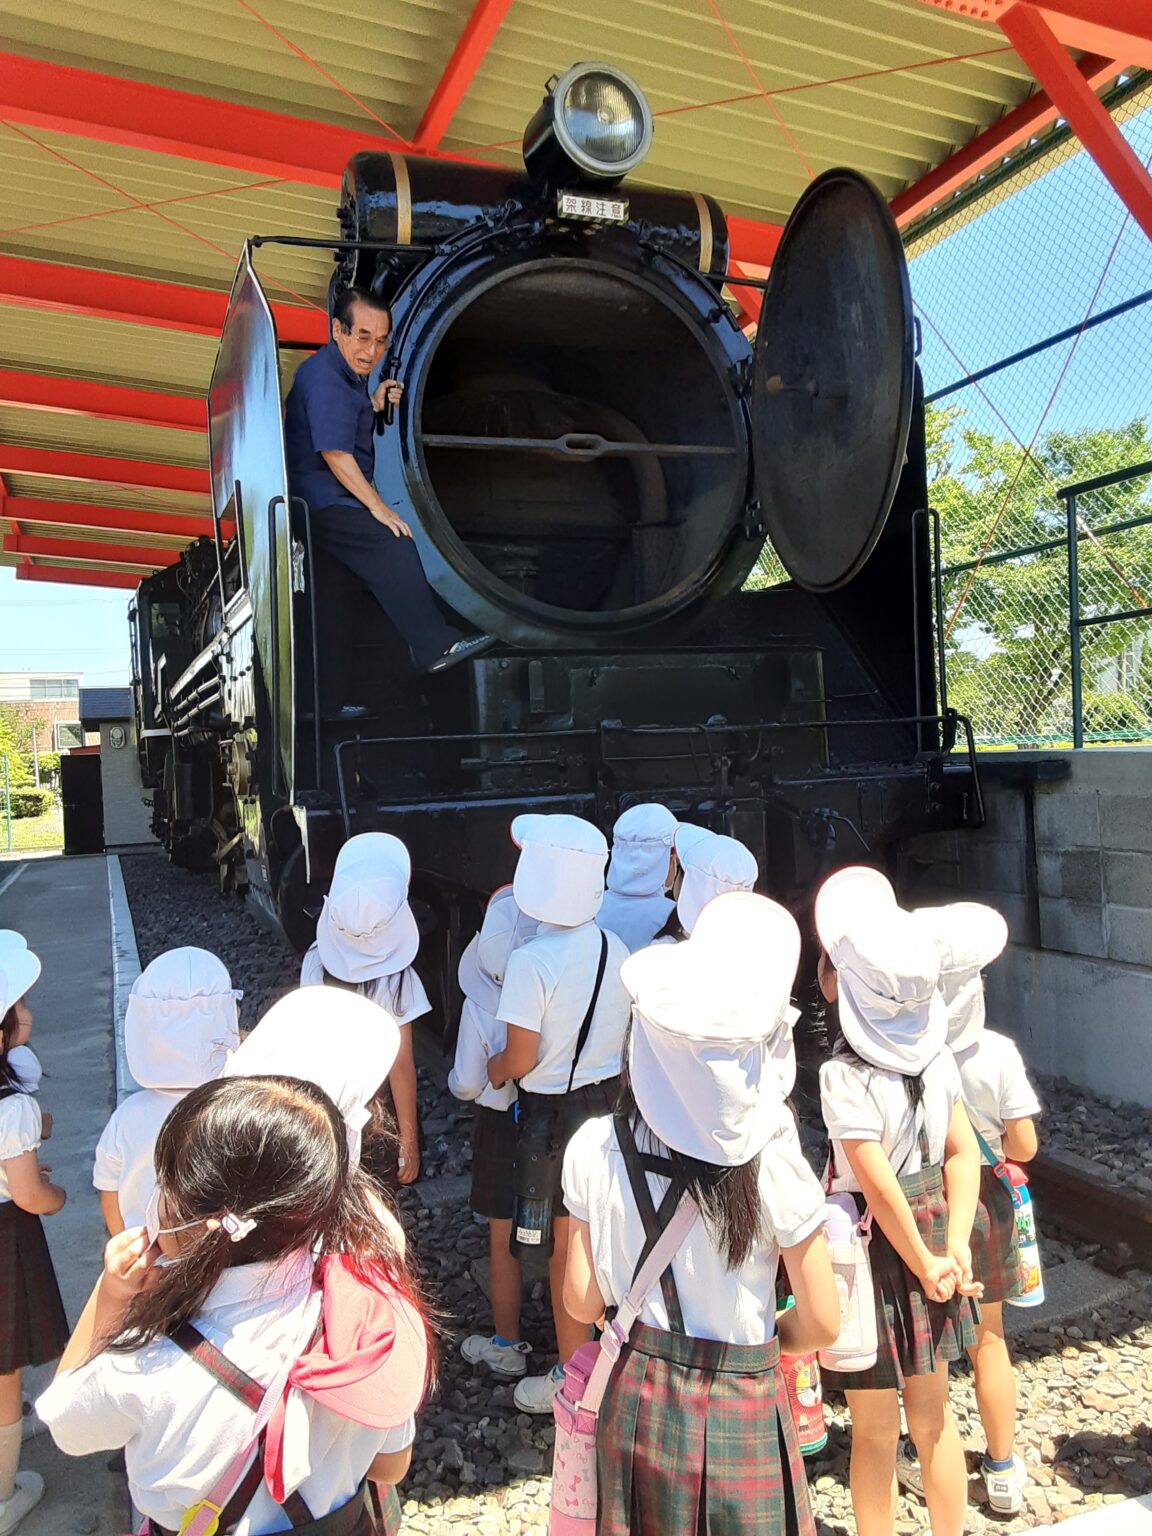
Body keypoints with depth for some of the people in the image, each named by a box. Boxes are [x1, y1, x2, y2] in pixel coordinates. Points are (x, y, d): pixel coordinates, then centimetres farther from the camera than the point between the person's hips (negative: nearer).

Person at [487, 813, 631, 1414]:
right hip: (611, 1096, 6)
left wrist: (493, 1069, 2)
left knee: (563, 1246, 11)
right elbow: (623, 1032, 5)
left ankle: (571, 1377, 27)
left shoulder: (532, 961, -23)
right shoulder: (615, 949, -6)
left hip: (554, 1110, -5)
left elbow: (520, 1058, -19)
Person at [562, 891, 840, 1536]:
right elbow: (821, 1324, -13)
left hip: (636, 1396, 2)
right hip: (740, 1410, -2)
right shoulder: (774, 1168, -24)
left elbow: (583, 1301, -7)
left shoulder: (596, 1151, -18)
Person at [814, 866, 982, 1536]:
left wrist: (925, 1265, -12)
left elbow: (881, 1185, -24)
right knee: (934, 1416, 22)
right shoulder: (935, 1055, -5)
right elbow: (963, 1155, -3)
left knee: (875, 1432, 12)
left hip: (875, 1250, -6)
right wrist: (955, 1246, -5)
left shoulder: (846, 1076, -25)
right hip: (929, 1233, 6)